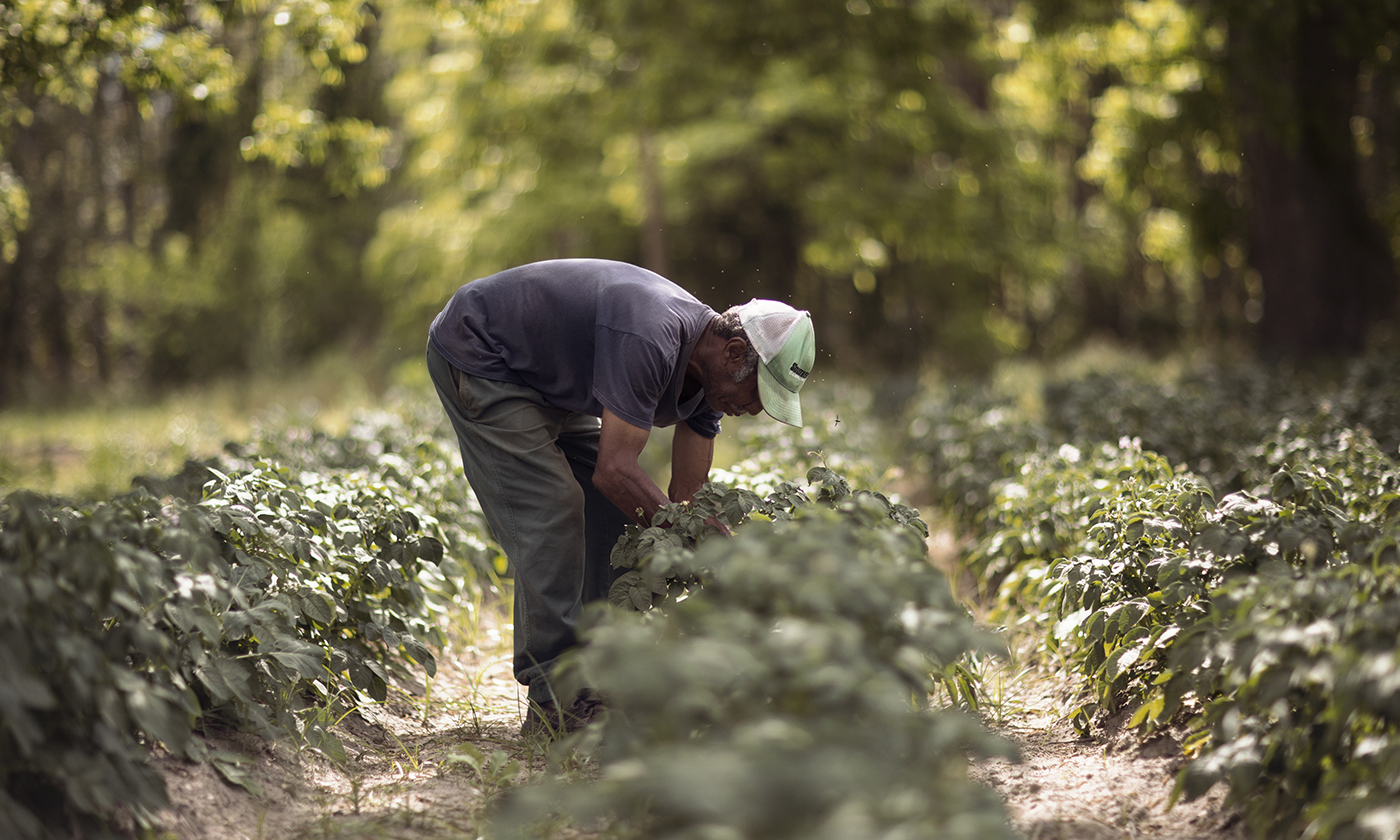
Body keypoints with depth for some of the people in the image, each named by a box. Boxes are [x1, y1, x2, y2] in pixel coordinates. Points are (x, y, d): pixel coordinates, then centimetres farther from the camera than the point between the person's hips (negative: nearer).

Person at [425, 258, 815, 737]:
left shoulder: (709, 374, -7)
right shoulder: (650, 339, -36)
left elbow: (687, 496, -2)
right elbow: (614, 470, -38)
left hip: (544, 380, 9)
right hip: (474, 355, -9)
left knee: (614, 512, 3)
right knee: (550, 510, -17)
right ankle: (555, 702, -14)